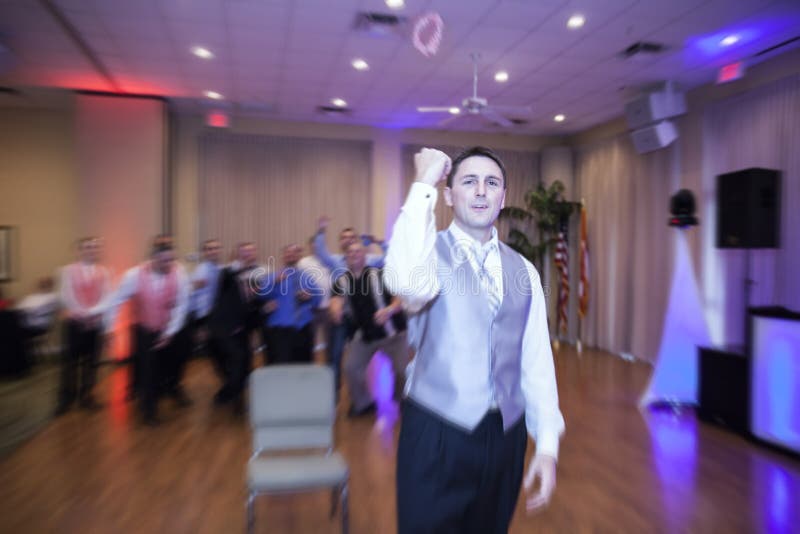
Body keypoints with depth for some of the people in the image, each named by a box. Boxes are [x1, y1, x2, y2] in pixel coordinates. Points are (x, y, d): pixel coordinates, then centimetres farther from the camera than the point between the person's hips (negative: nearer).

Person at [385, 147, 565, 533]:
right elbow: (409, 283, -34)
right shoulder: (430, 251, -8)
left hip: (507, 436, 5)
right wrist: (424, 183, -24)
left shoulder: (523, 270, 5)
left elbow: (536, 360, 5)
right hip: (436, 435, -4)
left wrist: (547, 443, 0)